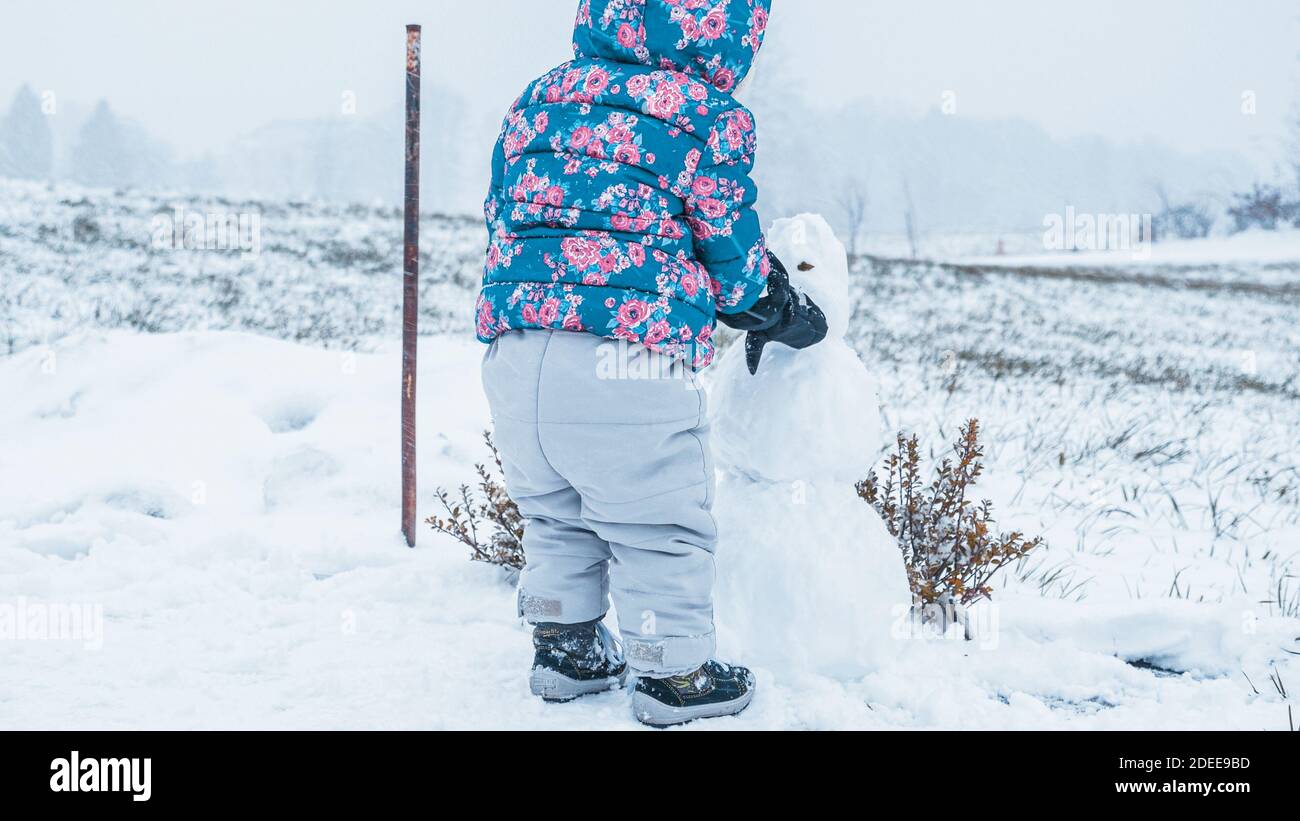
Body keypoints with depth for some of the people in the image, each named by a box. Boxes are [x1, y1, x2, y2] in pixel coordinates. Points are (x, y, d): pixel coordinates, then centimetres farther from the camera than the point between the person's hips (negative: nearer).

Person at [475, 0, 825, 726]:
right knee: (661, 530, 10)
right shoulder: (707, 118, -3)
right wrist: (777, 312, 25)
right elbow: (731, 253, 5)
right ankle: (674, 675, 21)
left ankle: (566, 648, 37)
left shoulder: (538, 99, 16)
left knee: (557, 517, 26)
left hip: (512, 352, 7)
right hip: (629, 362, -6)